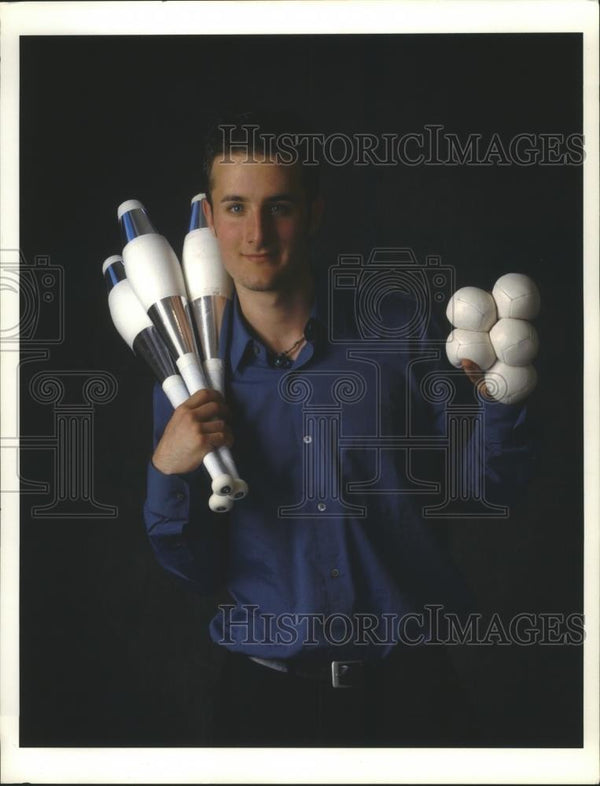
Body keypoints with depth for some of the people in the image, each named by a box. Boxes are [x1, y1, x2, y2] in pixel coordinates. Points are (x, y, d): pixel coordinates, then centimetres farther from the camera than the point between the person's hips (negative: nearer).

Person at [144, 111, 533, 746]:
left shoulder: (395, 318, -6)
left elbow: (488, 486, -3)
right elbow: (198, 572, 1)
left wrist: (495, 396, -22)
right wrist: (168, 474, -16)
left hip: (408, 685, 0)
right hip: (265, 691, 1)